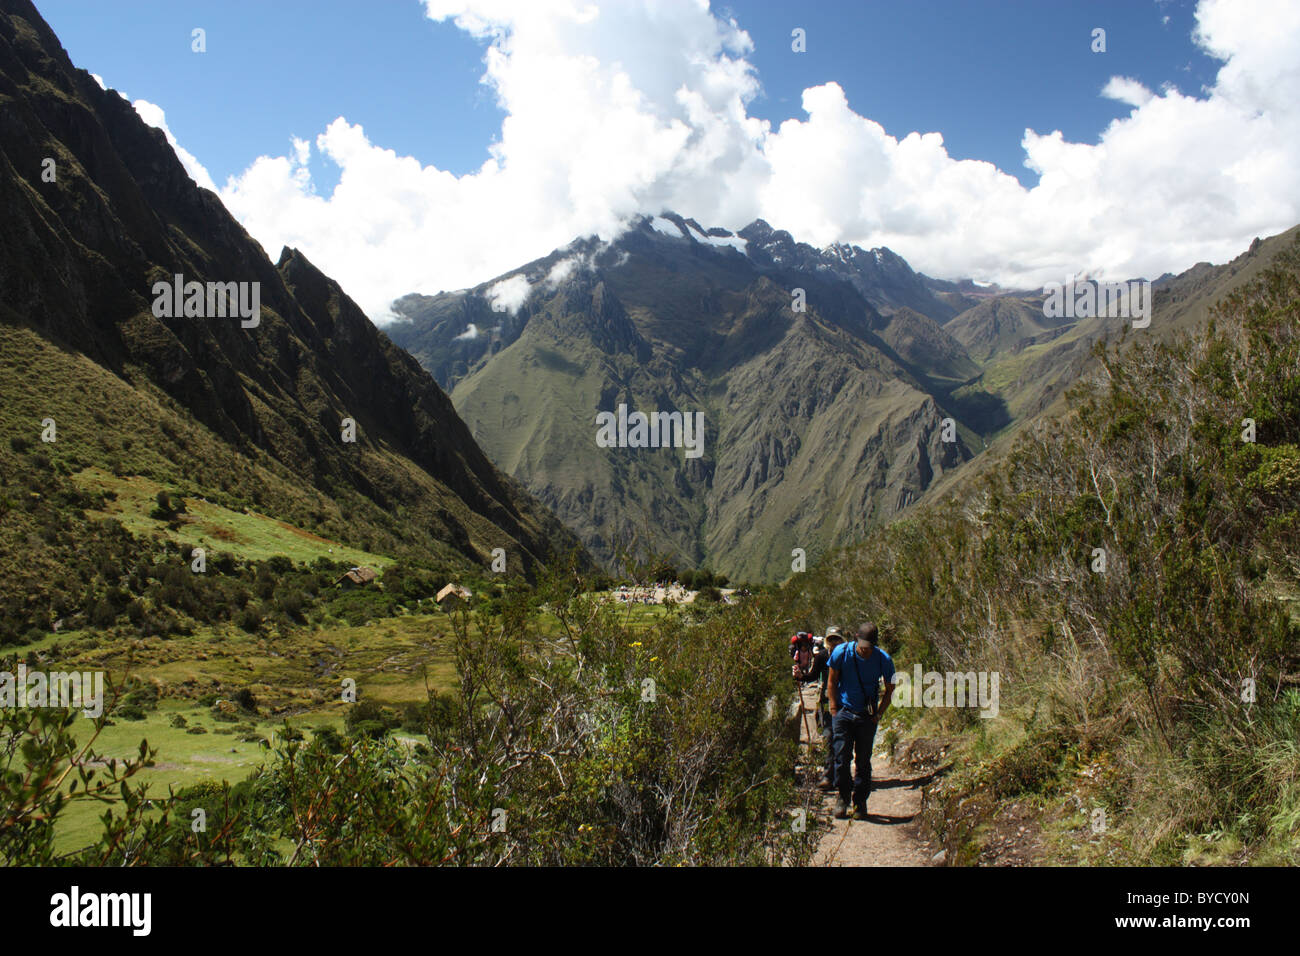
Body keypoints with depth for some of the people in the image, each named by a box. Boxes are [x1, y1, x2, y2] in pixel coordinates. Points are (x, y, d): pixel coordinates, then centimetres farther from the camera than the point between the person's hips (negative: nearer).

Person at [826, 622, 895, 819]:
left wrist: (879, 714, -2)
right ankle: (843, 797, 11)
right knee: (841, 757, -7)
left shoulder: (884, 660, -10)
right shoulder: (841, 652, -11)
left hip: (867, 716, 0)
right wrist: (834, 709, -1)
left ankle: (860, 802, 15)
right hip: (843, 712, 0)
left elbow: (890, 690, 5)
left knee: (864, 760, 3)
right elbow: (831, 681, 3)